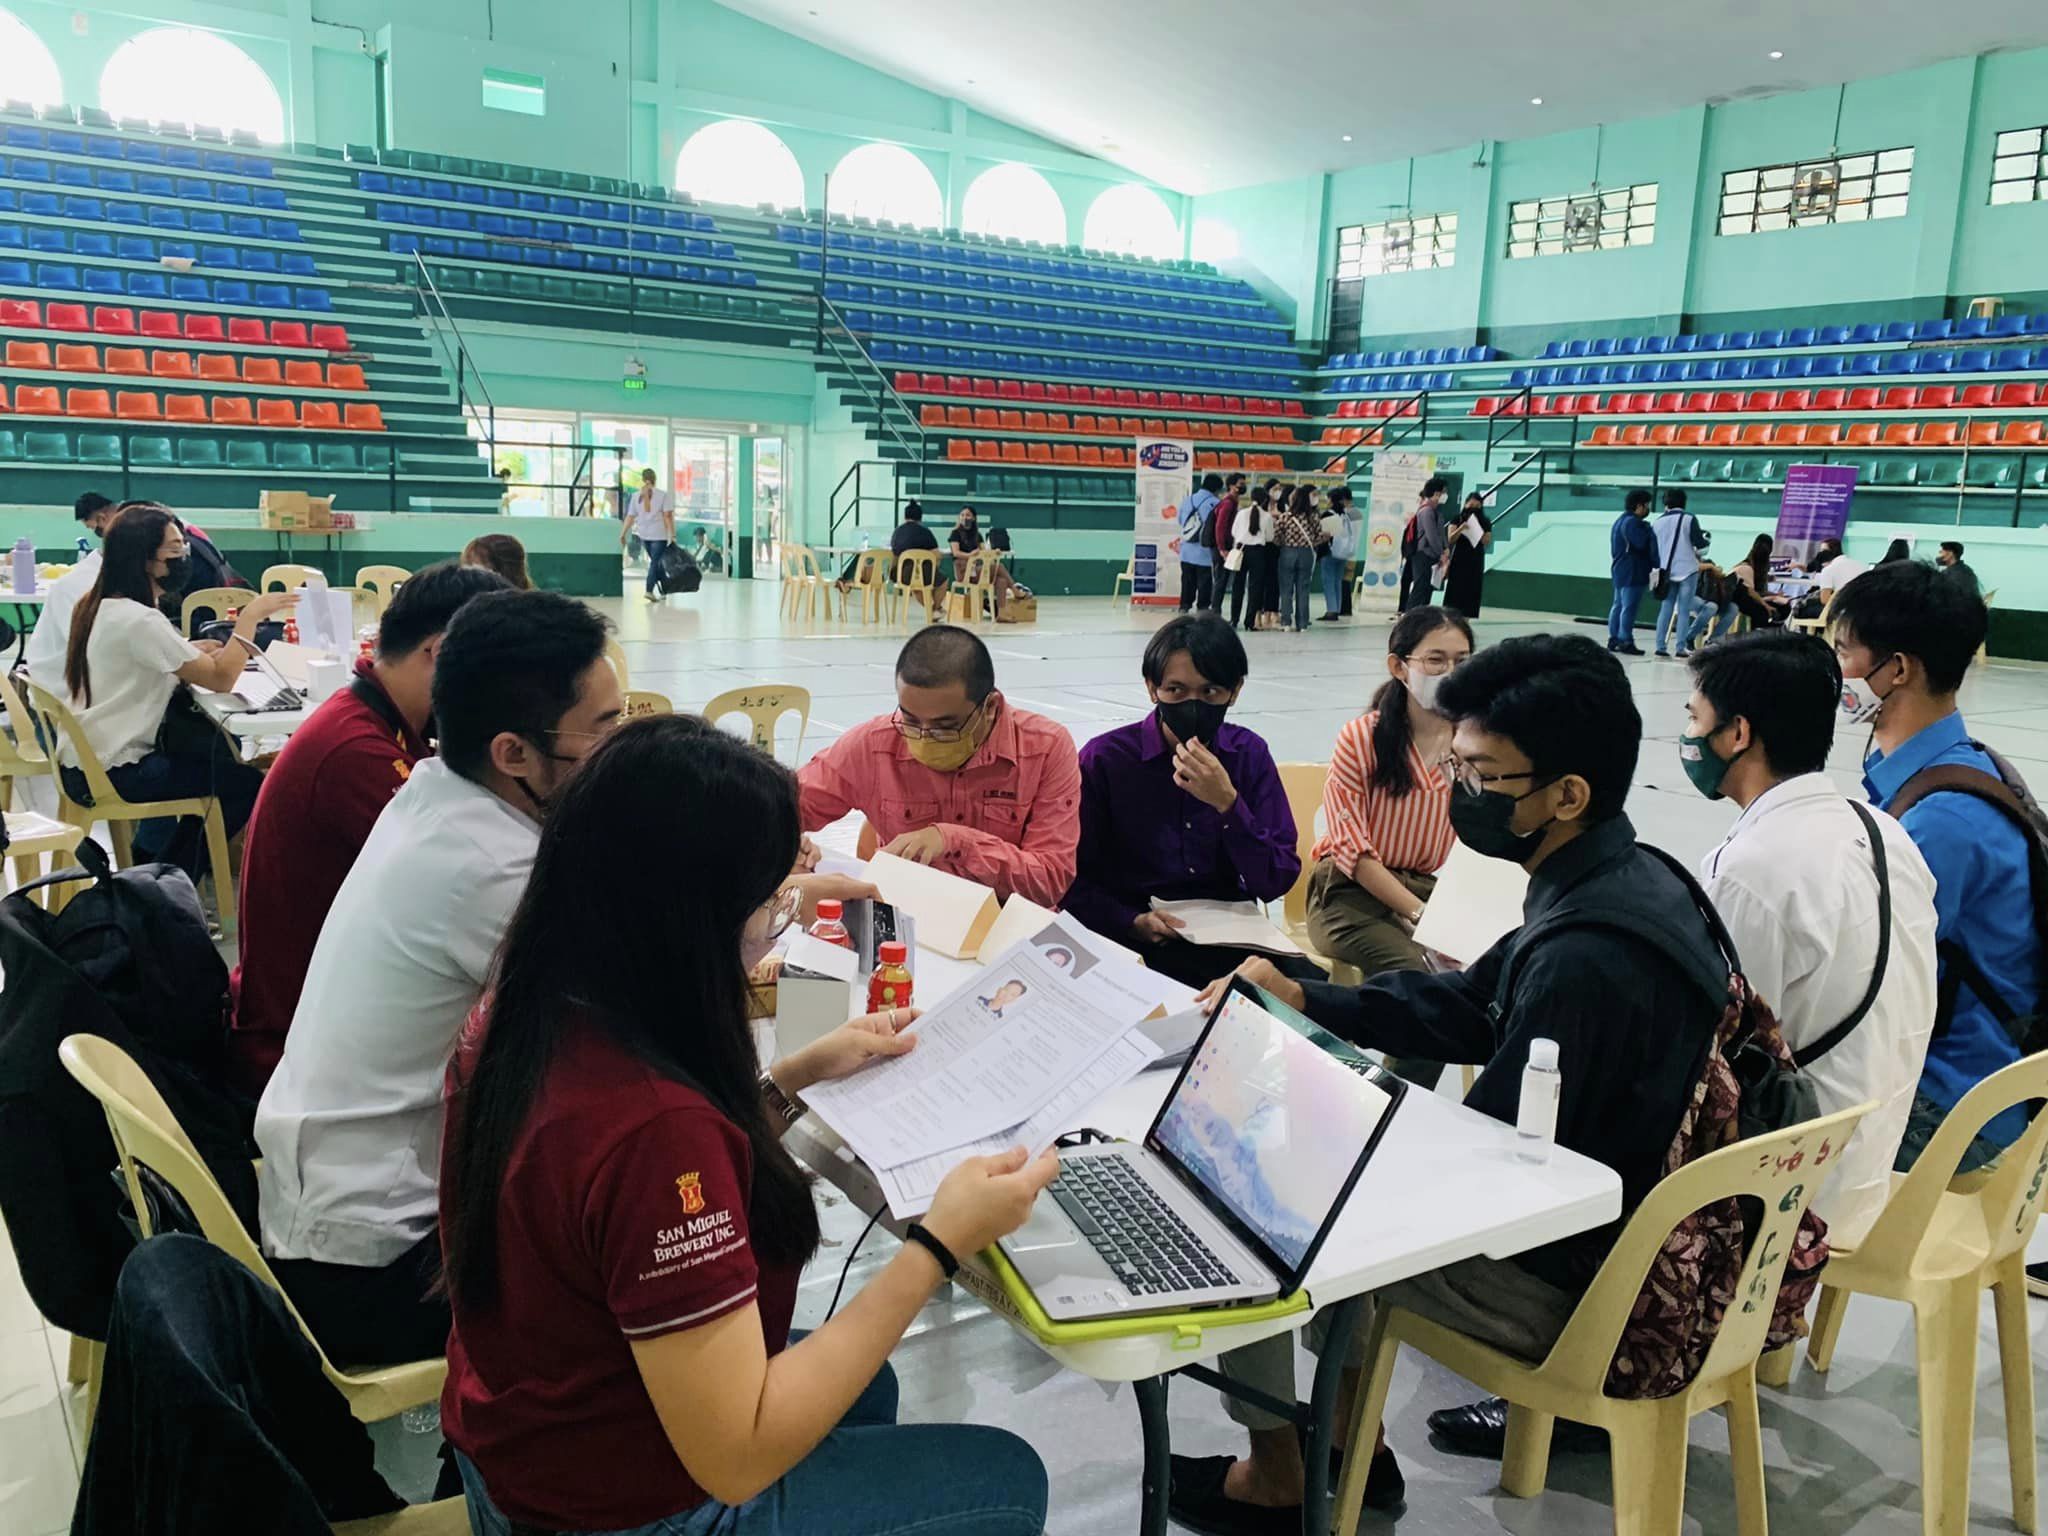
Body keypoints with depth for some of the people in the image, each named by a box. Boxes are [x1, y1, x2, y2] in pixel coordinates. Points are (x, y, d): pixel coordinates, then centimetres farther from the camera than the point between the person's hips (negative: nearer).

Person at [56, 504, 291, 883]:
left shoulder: (98, 605, 6)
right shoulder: (139, 620, -23)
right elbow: (221, 679, -24)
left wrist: (191, 653, 5)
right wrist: (251, 615, -18)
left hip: (84, 759, 10)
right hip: (110, 775, -10)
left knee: (210, 742, 26)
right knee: (249, 784, -5)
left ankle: (149, 855, 32)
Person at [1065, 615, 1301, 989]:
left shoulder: (1250, 754, 3)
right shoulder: (1104, 758, -6)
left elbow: (1277, 883, -3)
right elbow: (1073, 882, -3)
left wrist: (1227, 803, -17)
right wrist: (1133, 922, -22)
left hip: (1232, 938, 3)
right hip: (1135, 944, -3)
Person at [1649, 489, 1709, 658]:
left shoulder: (1656, 523, 7)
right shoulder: (1689, 519, -5)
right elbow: (1700, 545, -7)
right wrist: (1704, 537, 14)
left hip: (1667, 571, 3)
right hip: (1687, 569, -3)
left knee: (1665, 609, 8)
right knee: (1684, 610, -1)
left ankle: (1661, 646, 1)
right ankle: (1681, 647, -5)